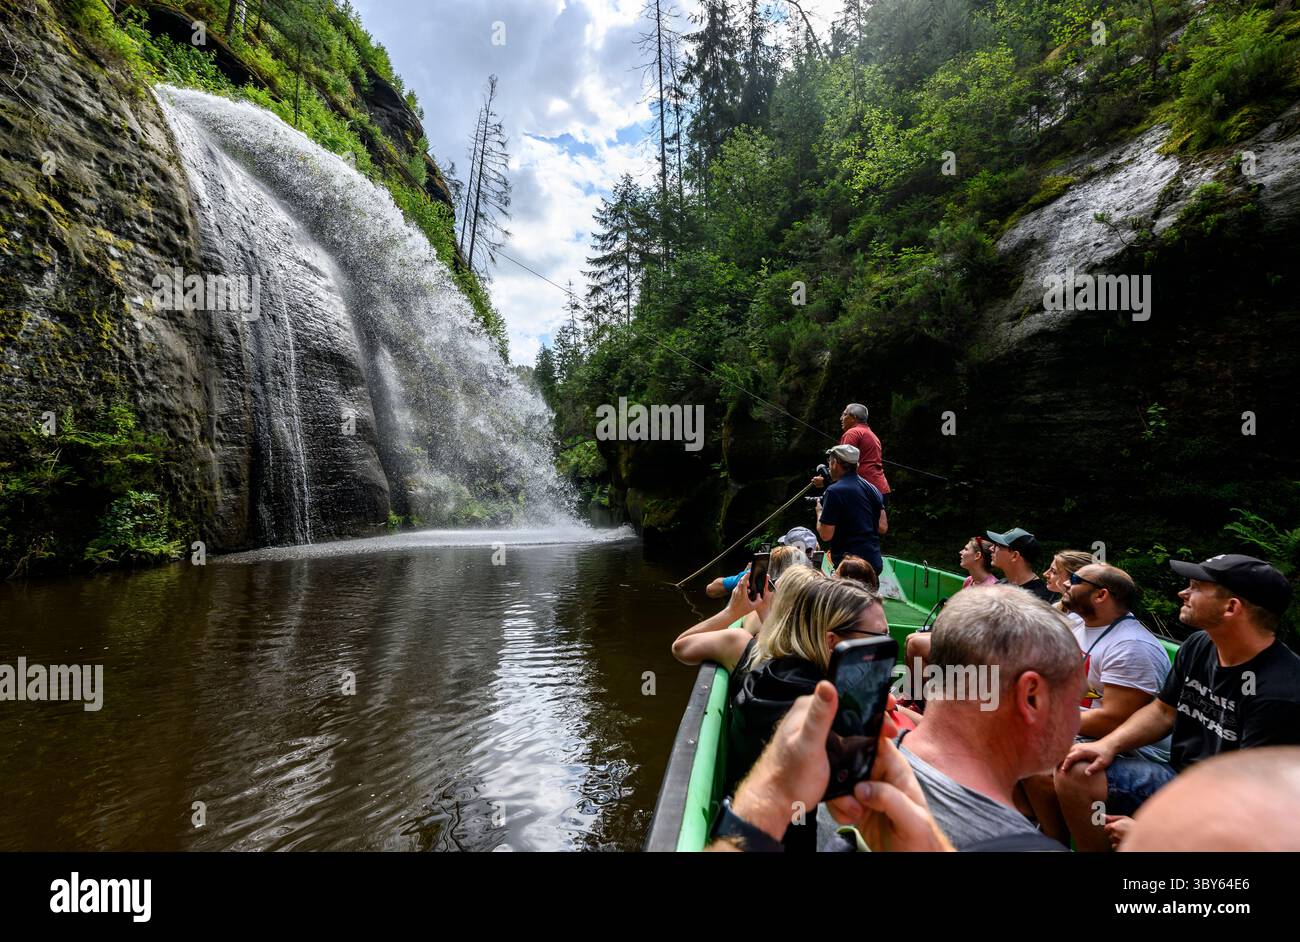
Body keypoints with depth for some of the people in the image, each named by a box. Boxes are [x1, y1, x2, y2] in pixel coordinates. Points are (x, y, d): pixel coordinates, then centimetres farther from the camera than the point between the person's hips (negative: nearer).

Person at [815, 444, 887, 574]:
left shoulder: (834, 491, -14)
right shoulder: (871, 488, 8)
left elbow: (825, 535, -14)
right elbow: (882, 528, 9)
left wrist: (819, 511, 3)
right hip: (874, 562, 8)